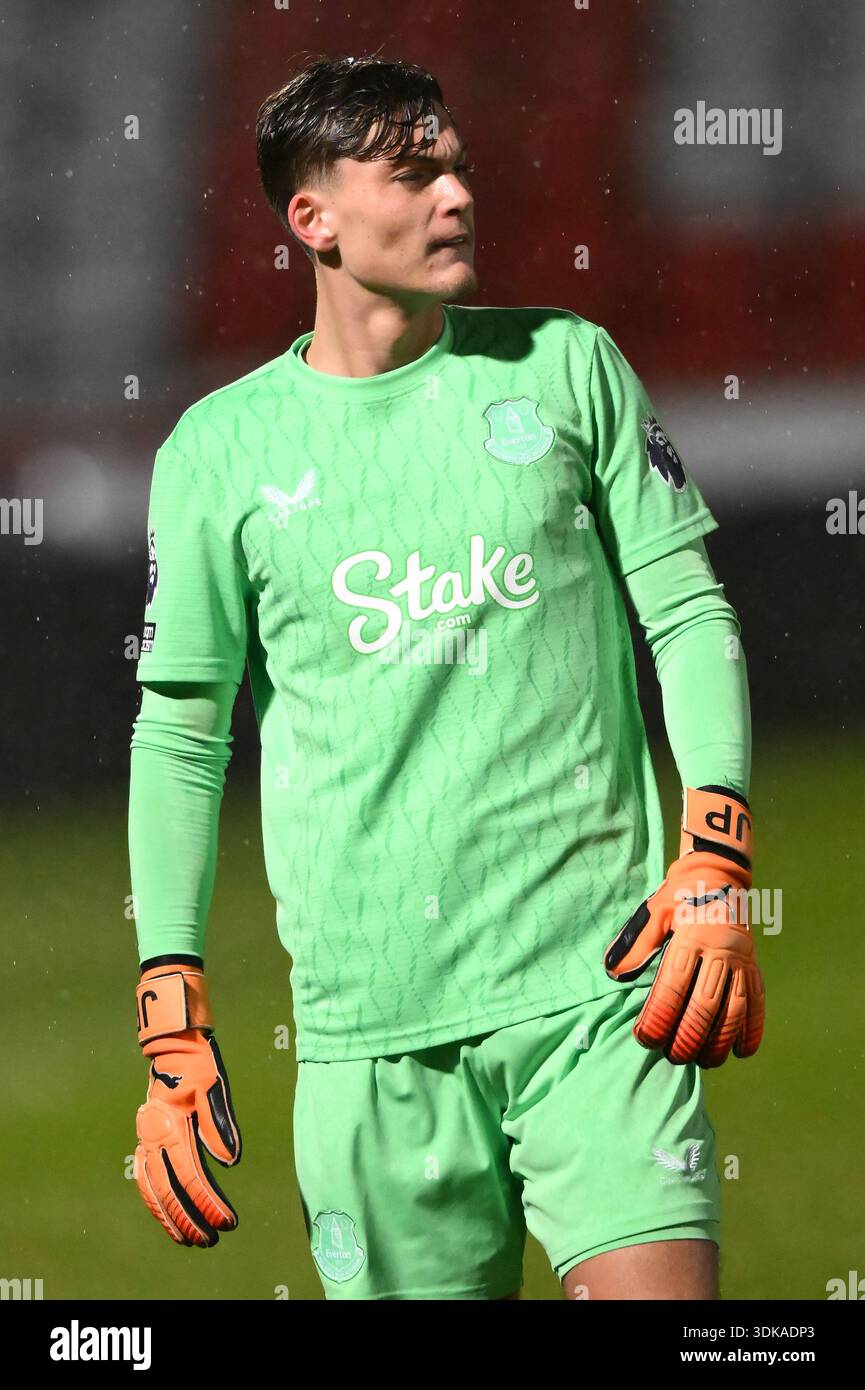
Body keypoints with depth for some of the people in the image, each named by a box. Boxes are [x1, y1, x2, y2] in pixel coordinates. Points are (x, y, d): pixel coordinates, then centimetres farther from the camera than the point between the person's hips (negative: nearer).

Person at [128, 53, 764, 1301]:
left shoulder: (568, 366, 8)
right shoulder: (221, 447, 6)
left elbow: (689, 612, 9)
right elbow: (180, 736, 8)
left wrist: (716, 868, -4)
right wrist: (172, 1033, 2)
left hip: (597, 977, 0)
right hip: (369, 1022, 0)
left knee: (657, 1293, -14)